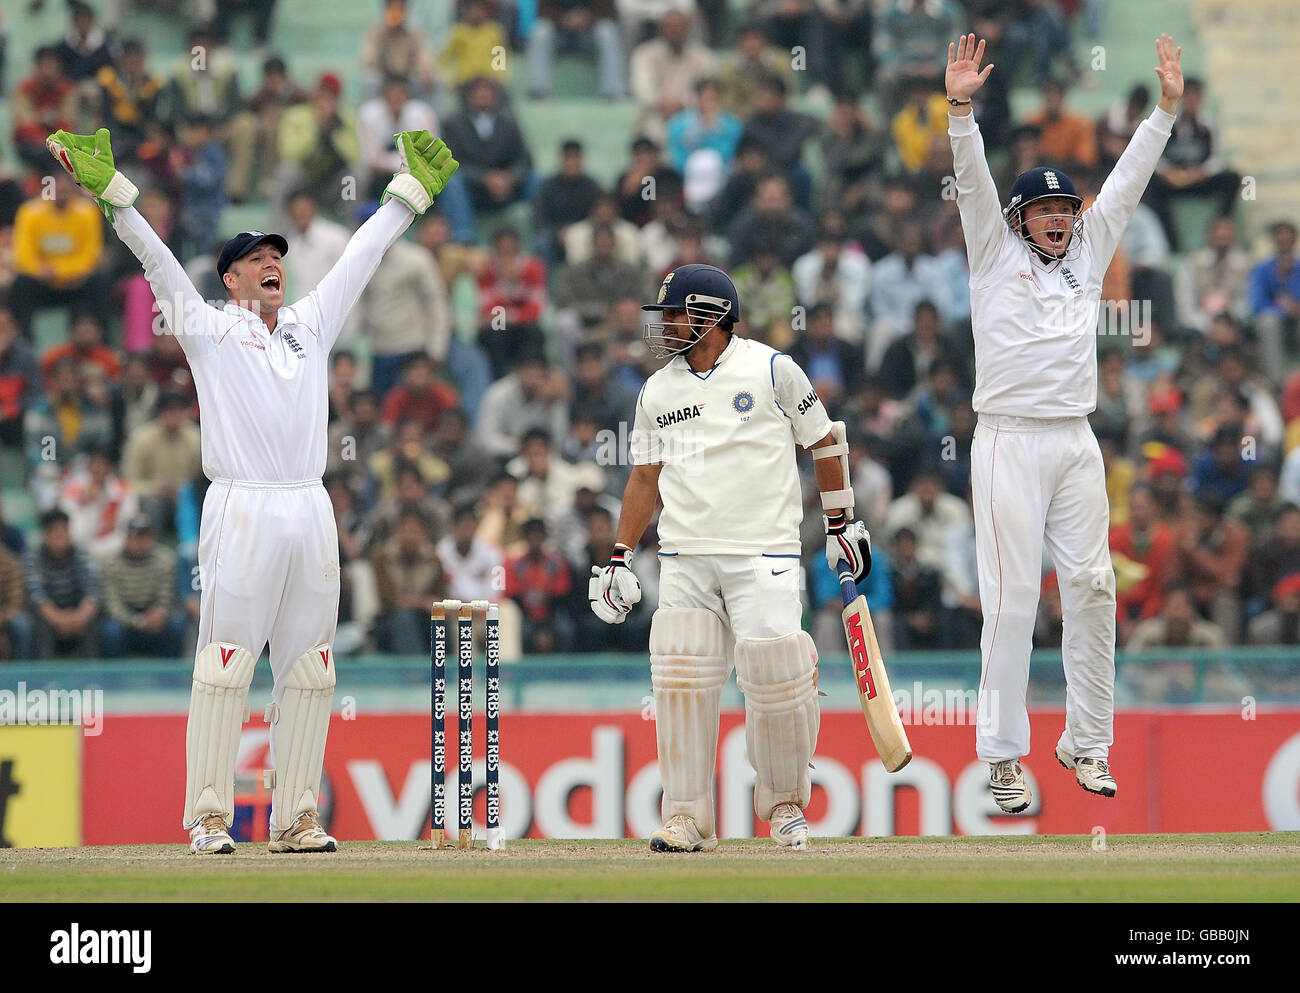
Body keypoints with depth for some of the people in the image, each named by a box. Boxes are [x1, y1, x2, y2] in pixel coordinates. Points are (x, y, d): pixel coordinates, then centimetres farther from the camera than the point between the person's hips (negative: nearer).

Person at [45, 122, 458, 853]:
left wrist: (412, 190, 27)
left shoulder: (313, 323, 19)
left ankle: (297, 820, 7)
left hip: (311, 513, 5)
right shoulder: (209, 328, 7)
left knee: (309, 670, 3)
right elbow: (157, 259, -1)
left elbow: (363, 256, 25)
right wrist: (111, 190, -11)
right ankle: (209, 818, -6)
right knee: (225, 668, -8)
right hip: (242, 512, -5)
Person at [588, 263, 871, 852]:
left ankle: (785, 803, 8)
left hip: (764, 555, -4)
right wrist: (621, 557, 13)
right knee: (681, 682, -8)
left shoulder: (771, 370, 0)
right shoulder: (656, 393, 13)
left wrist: (841, 525, 7)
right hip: (684, 558, 4)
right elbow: (645, 476, 19)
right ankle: (688, 818, -2)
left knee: (774, 676, -13)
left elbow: (825, 443, 7)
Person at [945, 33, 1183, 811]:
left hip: (1076, 446, 4)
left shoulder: (1088, 256, 14)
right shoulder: (997, 258, 4)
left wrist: (1167, 109, 7)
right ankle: (1003, 756, -6)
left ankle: (1087, 744, 9)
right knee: (1011, 596, -7)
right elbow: (974, 186, -9)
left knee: (1092, 589, 1)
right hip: (1009, 445, -4)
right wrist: (961, 109, -22)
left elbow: (1127, 183, 13)